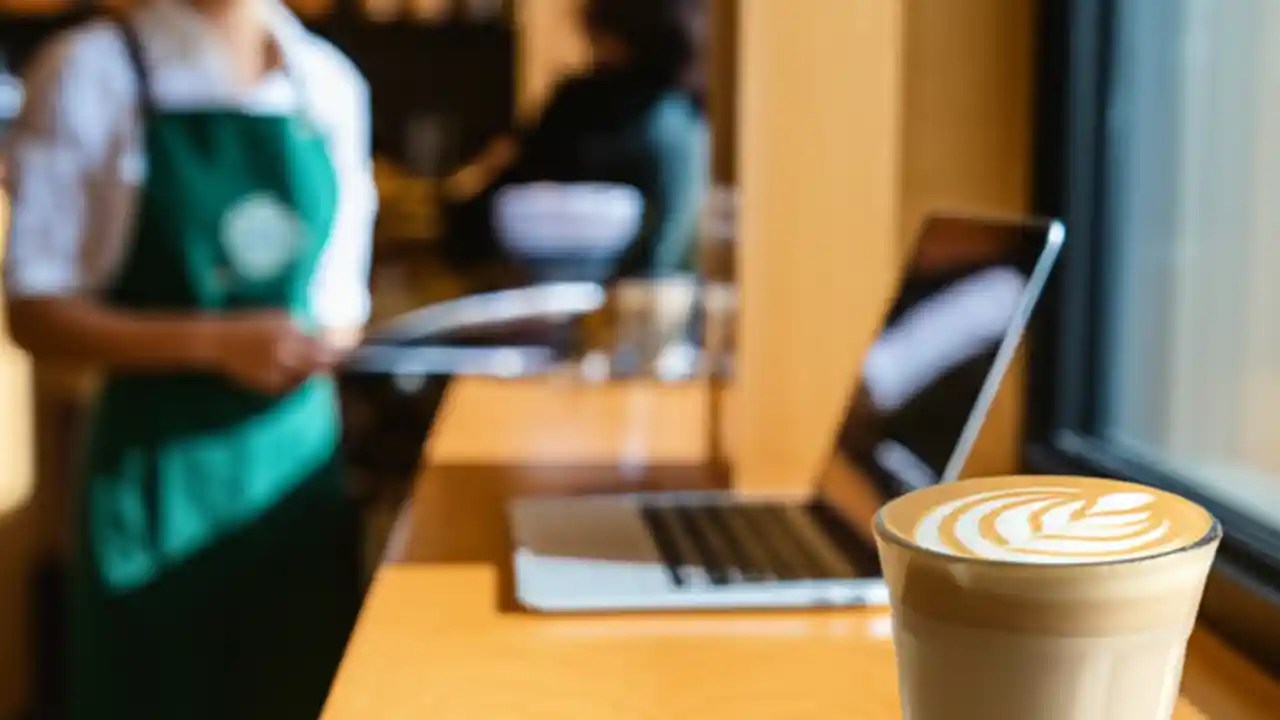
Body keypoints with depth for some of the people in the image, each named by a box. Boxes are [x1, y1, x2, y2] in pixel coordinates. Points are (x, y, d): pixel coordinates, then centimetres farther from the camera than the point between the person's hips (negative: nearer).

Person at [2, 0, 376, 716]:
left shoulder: (330, 81, 5)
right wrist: (213, 342, -21)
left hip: (302, 456, 4)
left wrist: (328, 342, -8)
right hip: (166, 472, -3)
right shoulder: (94, 71, -8)